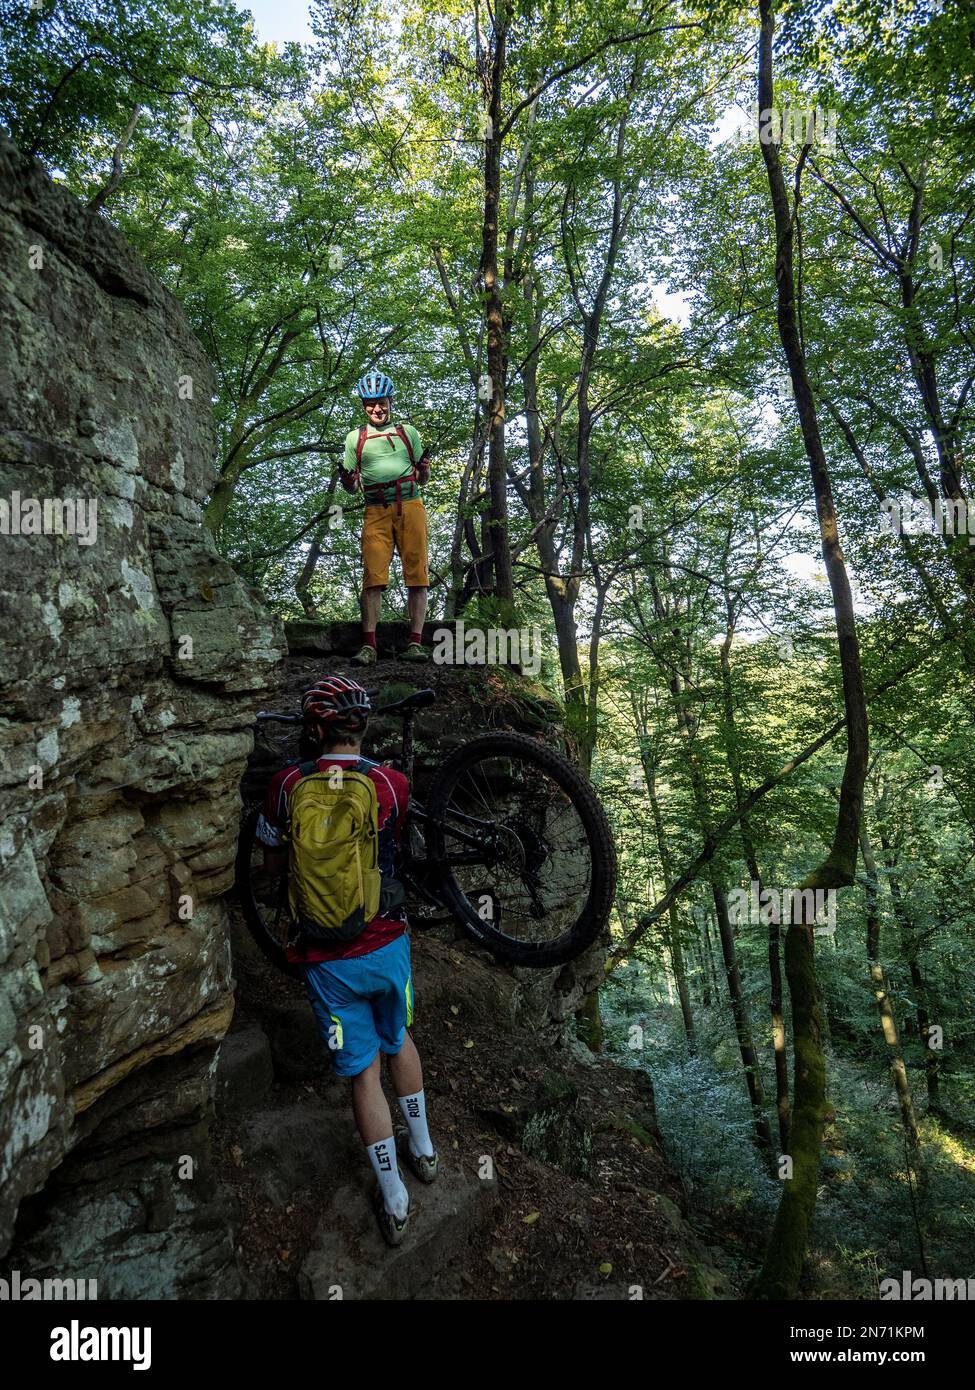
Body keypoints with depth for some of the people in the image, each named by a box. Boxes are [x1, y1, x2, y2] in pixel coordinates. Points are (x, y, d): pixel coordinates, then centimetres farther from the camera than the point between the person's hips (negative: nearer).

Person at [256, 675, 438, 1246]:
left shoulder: (288, 785, -10)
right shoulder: (393, 784, -12)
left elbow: (275, 866, 3)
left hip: (327, 959, -1)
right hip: (387, 945, 1)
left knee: (364, 1071, 14)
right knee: (399, 1040, 27)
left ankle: (394, 1203, 27)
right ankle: (423, 1150, 45)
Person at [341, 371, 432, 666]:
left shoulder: (408, 432, 16)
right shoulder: (354, 437, 16)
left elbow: (421, 480, 16)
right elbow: (352, 487, 15)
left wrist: (424, 468, -6)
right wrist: (347, 479, -8)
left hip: (410, 506, 1)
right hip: (376, 511, 0)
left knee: (417, 574, -7)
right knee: (373, 576, -11)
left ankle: (415, 642, -6)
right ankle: (368, 645, -15)